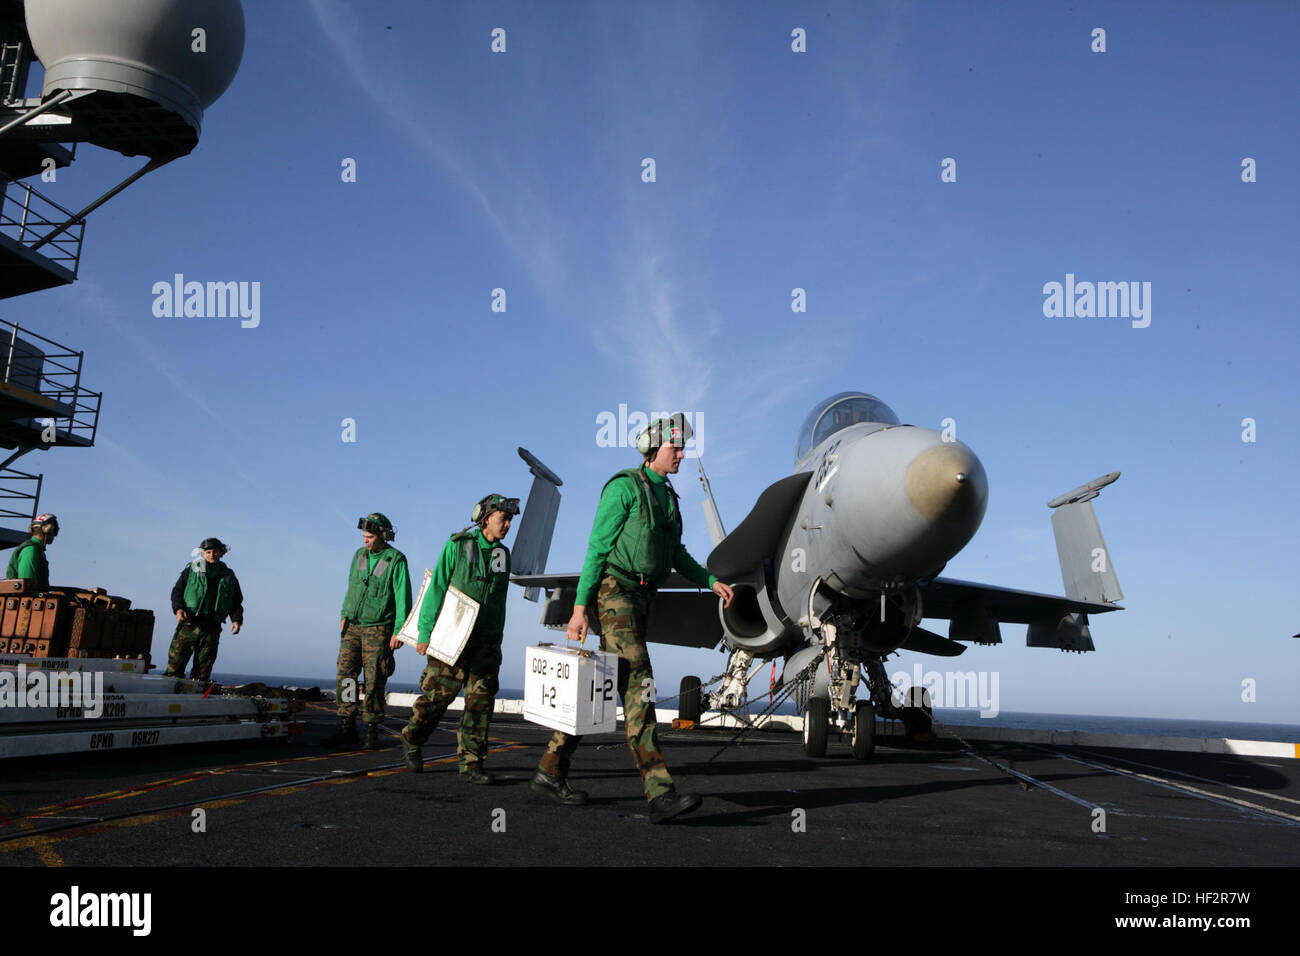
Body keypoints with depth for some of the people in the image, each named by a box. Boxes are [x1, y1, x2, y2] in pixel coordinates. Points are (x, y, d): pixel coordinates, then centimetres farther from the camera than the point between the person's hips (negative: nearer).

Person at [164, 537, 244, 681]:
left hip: (212, 629, 2)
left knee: (203, 667, 4)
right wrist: (178, 608, -9)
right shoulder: (192, 570, 10)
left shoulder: (229, 576, 15)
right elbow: (177, 591, 9)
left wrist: (236, 619, 2)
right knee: (176, 660, -8)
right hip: (189, 624, -2)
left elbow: (237, 602, 17)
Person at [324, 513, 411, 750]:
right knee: (345, 675, 0)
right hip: (353, 626, 5)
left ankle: (372, 732, 6)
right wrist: (344, 615, 13)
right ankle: (346, 729, 6)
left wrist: (399, 631, -13)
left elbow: (403, 597, -8)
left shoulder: (396, 560, -7)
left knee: (374, 681, -3)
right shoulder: (359, 555, 10)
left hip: (378, 630, -5)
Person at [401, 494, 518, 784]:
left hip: (486, 640, 5)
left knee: (481, 700, -1)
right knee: (439, 694, 1)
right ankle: (412, 740, 26)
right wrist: (426, 632, -11)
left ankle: (471, 764, 4)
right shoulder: (458, 545, -3)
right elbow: (437, 589, -6)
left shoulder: (503, 555, 12)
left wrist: (497, 638, 15)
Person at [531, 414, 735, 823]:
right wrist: (580, 606, -14)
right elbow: (597, 548, -10)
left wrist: (710, 581, 14)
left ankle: (551, 771, 18)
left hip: (642, 598, 9)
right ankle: (660, 792, -23)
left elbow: (676, 554, 27)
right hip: (615, 591, -9)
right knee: (638, 685, -18)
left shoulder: (667, 497, 20)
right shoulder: (624, 486, -6)